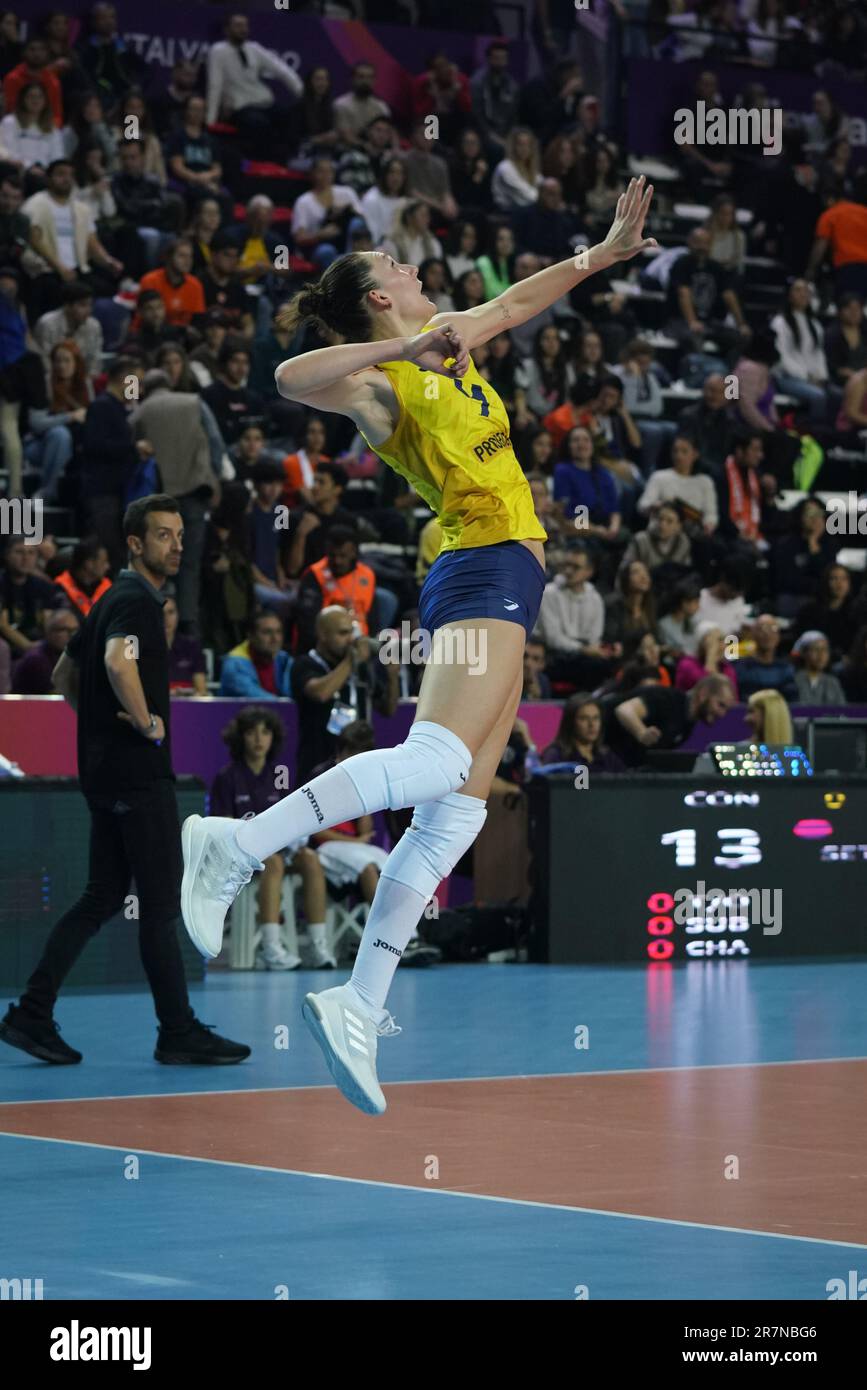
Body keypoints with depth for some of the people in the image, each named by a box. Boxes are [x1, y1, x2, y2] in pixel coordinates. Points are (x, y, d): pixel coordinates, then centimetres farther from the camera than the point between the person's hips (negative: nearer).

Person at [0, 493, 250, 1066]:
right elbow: (119, 661, -34)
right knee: (161, 902, -3)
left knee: (103, 897, 11)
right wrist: (146, 721, -22)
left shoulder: (116, 600, 18)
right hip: (139, 772, -10)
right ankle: (179, 1031, 2)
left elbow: (65, 674, 27)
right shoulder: (137, 601, -13)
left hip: (104, 770, 10)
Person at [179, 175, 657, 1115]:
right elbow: (293, 377, -25)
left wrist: (605, 252, 38)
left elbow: (512, 304, 37)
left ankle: (358, 1005, -5)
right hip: (485, 570, -9)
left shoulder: (449, 347, 19)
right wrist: (405, 344, -26)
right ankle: (236, 846, -32)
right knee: (441, 760, -30)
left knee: (454, 812, 0)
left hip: (495, 590, 9)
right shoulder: (382, 384, -6)